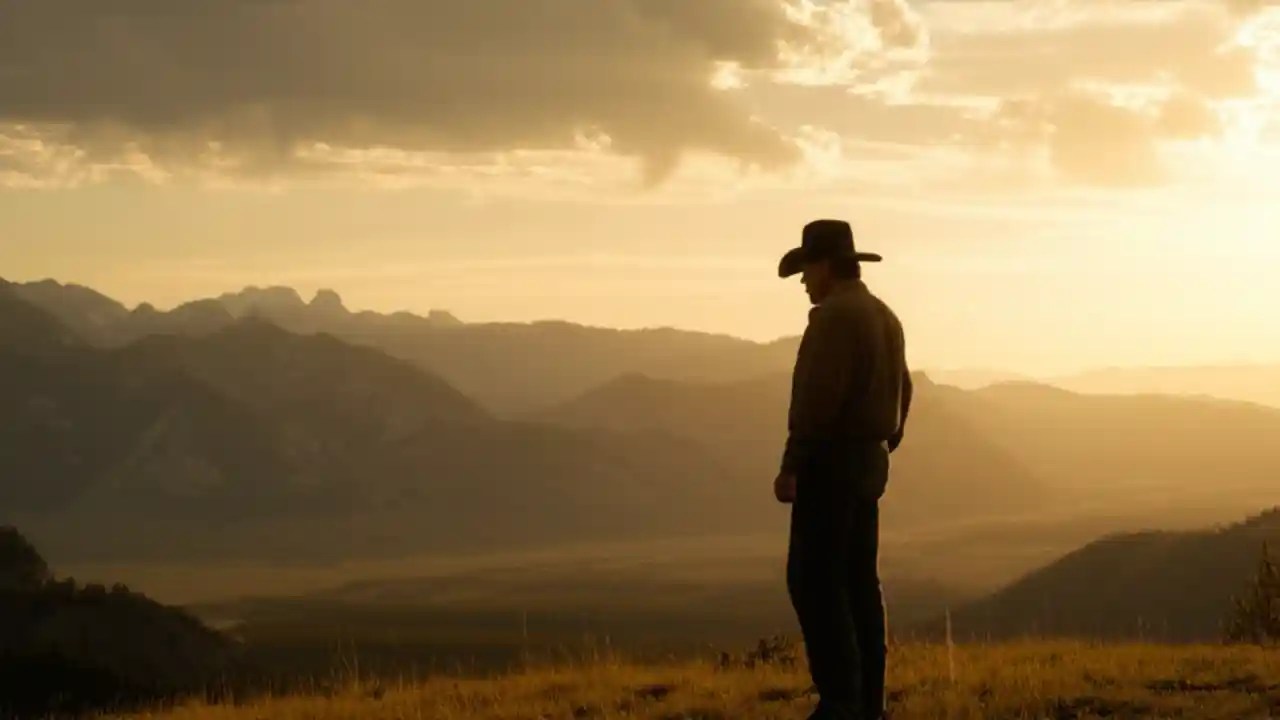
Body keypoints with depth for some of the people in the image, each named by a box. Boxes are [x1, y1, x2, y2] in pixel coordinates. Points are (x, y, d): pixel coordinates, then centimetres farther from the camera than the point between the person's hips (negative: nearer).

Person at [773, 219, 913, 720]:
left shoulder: (835, 315, -15)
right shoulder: (883, 316, 15)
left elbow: (818, 396, -22)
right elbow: (901, 392, 21)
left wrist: (790, 465, -20)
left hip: (831, 462, -10)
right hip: (867, 461, 10)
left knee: (814, 580, -8)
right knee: (856, 581, 10)